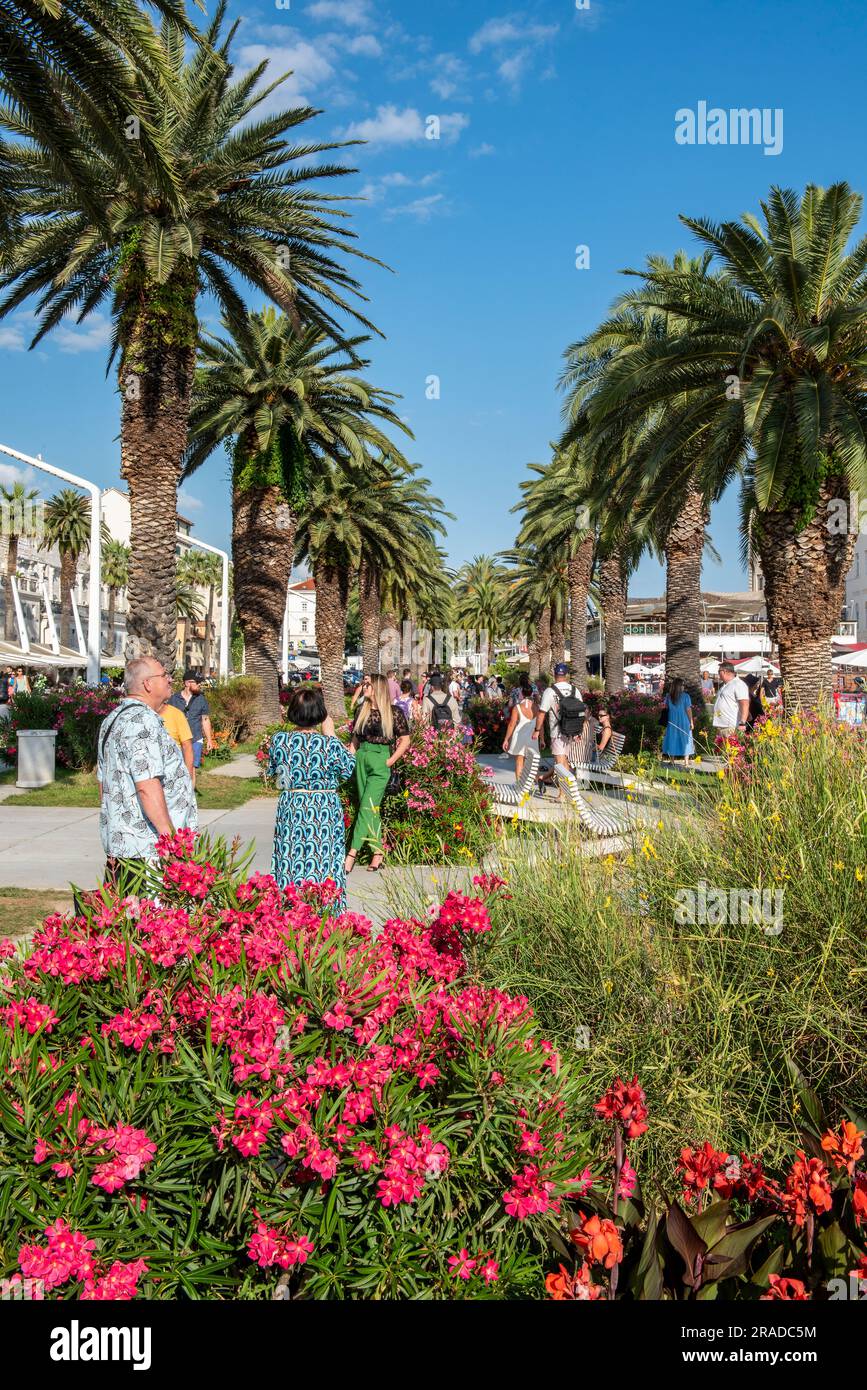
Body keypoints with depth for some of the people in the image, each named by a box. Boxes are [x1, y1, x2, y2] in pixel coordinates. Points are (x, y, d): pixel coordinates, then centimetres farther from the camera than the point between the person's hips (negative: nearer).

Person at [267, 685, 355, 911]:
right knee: (321, 865, 6)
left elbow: (272, 771, 9)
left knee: (290, 861, 12)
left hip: (289, 810, 3)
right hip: (324, 813, -3)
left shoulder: (278, 740, -7)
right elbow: (347, 770, 1)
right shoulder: (330, 744, -17)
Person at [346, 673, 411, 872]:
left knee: (366, 807, -10)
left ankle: (352, 854, -11)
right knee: (371, 809, 8)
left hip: (380, 762, -6)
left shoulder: (393, 713, -5)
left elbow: (405, 740, -1)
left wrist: (390, 761, -8)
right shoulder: (362, 709, 9)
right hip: (361, 759, 6)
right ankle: (378, 852, 15)